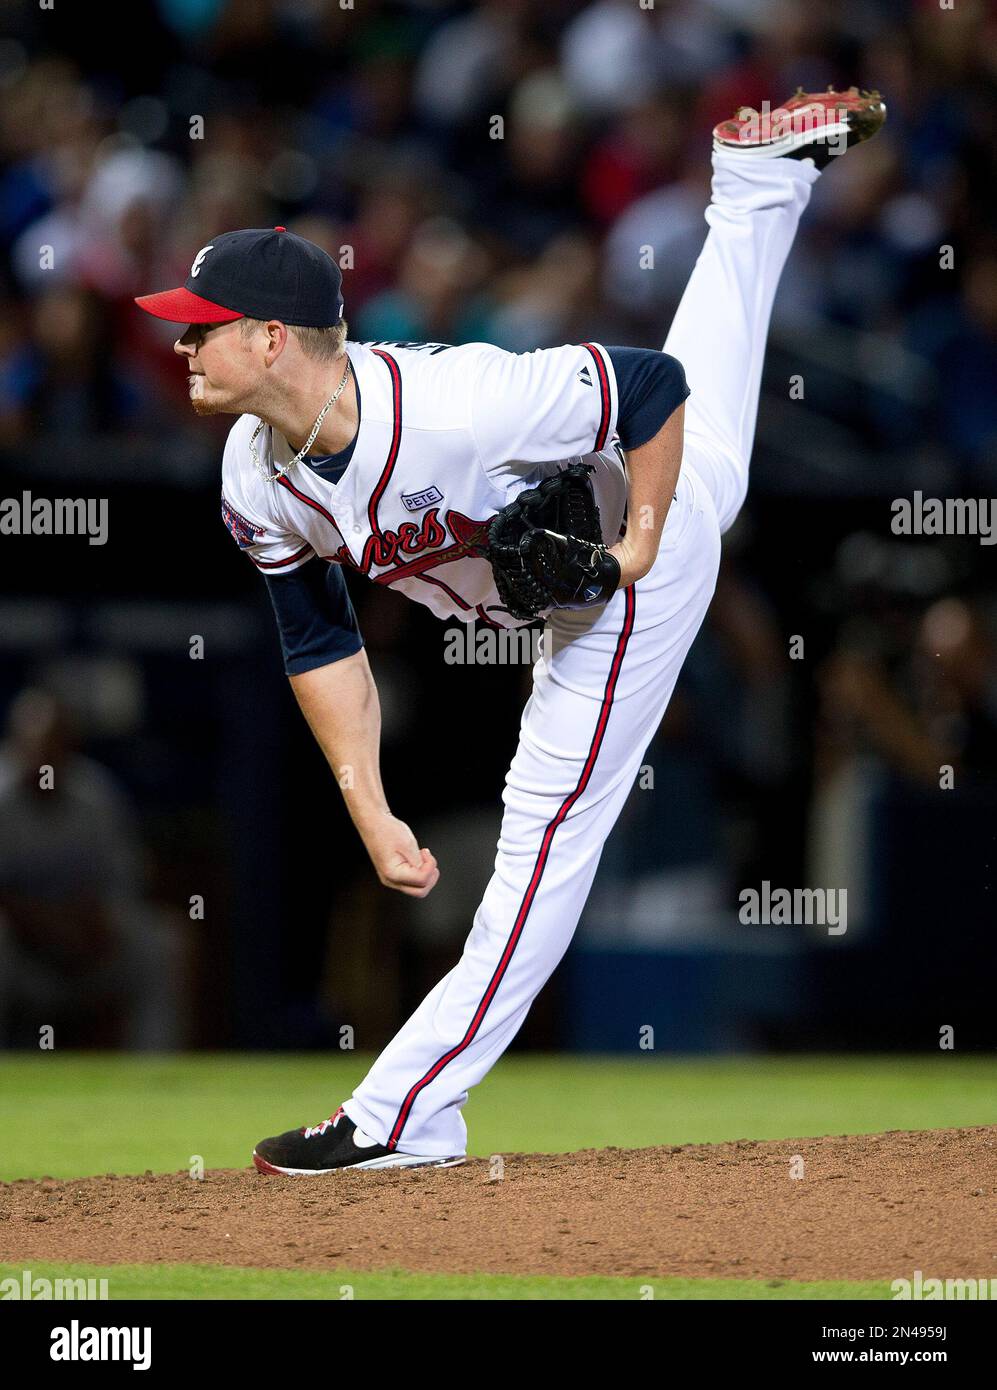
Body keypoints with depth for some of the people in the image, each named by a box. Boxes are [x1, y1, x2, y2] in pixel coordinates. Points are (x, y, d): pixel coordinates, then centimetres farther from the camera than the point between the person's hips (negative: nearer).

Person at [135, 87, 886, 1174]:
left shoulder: (453, 405, -44)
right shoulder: (256, 482, -21)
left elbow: (655, 384, -33)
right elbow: (322, 650, -8)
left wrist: (641, 542, -27)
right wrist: (370, 813, -14)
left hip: (640, 566, -7)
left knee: (544, 837, -8)